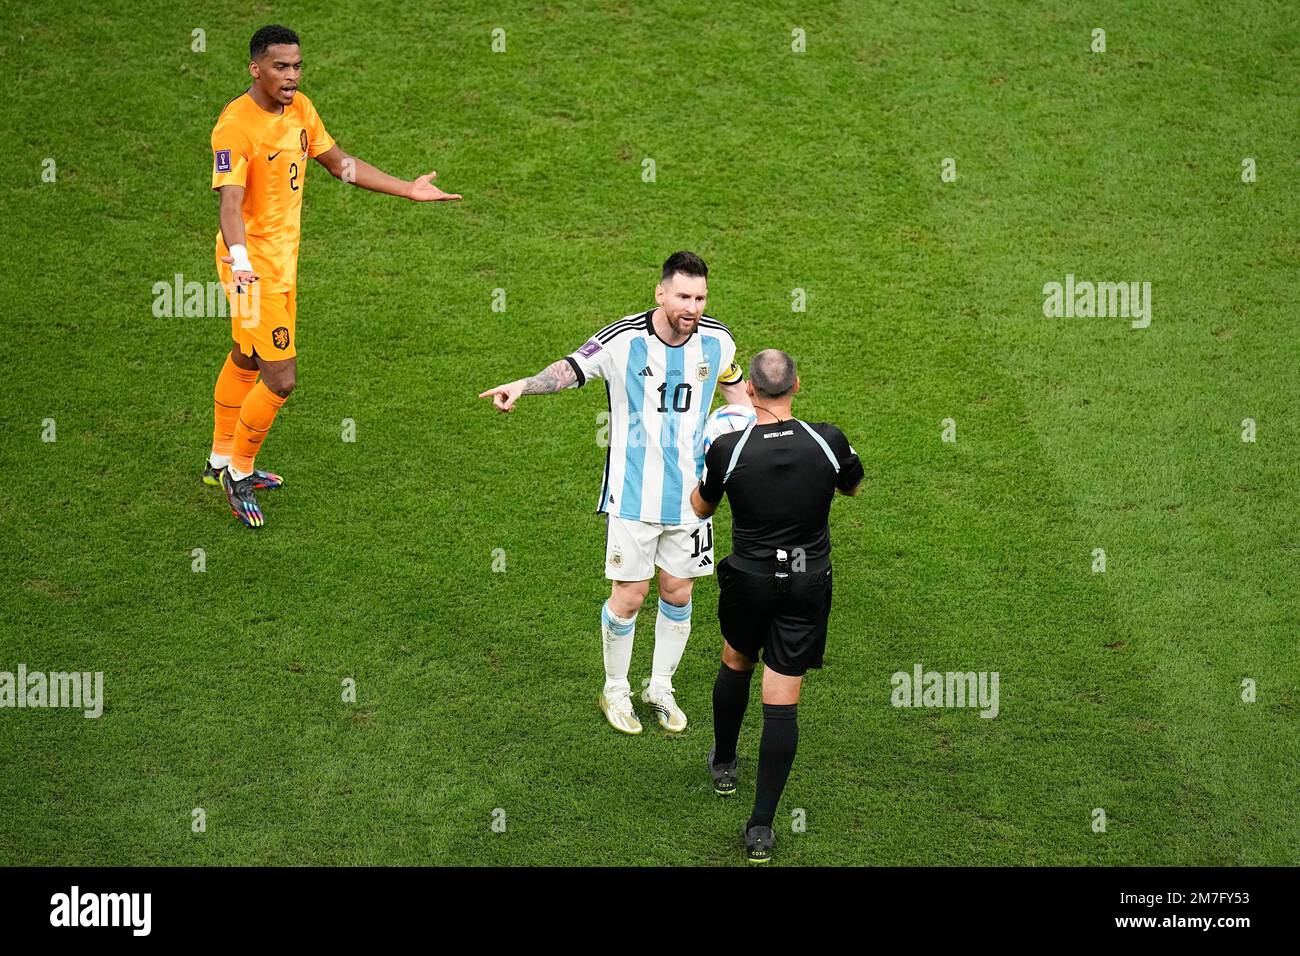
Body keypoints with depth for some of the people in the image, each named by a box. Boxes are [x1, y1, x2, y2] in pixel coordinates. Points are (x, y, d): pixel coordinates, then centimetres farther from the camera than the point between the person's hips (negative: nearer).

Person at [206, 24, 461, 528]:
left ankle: (222, 462, 41)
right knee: (281, 380, -8)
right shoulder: (235, 125, -23)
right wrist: (240, 260, -51)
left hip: (282, 256, 9)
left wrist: (408, 189, 12)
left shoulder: (300, 108, 2)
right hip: (255, 264, -9)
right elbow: (230, 202, -34)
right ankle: (238, 473, 13)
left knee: (245, 360, 23)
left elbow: (340, 163, 14)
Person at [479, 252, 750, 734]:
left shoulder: (717, 341, -3)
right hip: (633, 493, -4)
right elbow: (572, 367, -10)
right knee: (629, 595, 0)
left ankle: (661, 688, 31)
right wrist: (523, 384, -27)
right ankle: (615, 692, 22)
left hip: (689, 491, 4)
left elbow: (734, 384, 17)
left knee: (678, 593, 11)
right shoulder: (624, 340, -17)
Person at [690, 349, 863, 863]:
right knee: (783, 699, 1)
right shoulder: (828, 440, -12)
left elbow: (700, 508, 7)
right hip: (809, 583, 0)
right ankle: (761, 827, 1)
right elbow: (853, 487, 12)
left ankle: (724, 766, 48)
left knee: (735, 662, 28)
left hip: (749, 579, 0)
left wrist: (706, 463, 24)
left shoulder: (727, 449, -14)